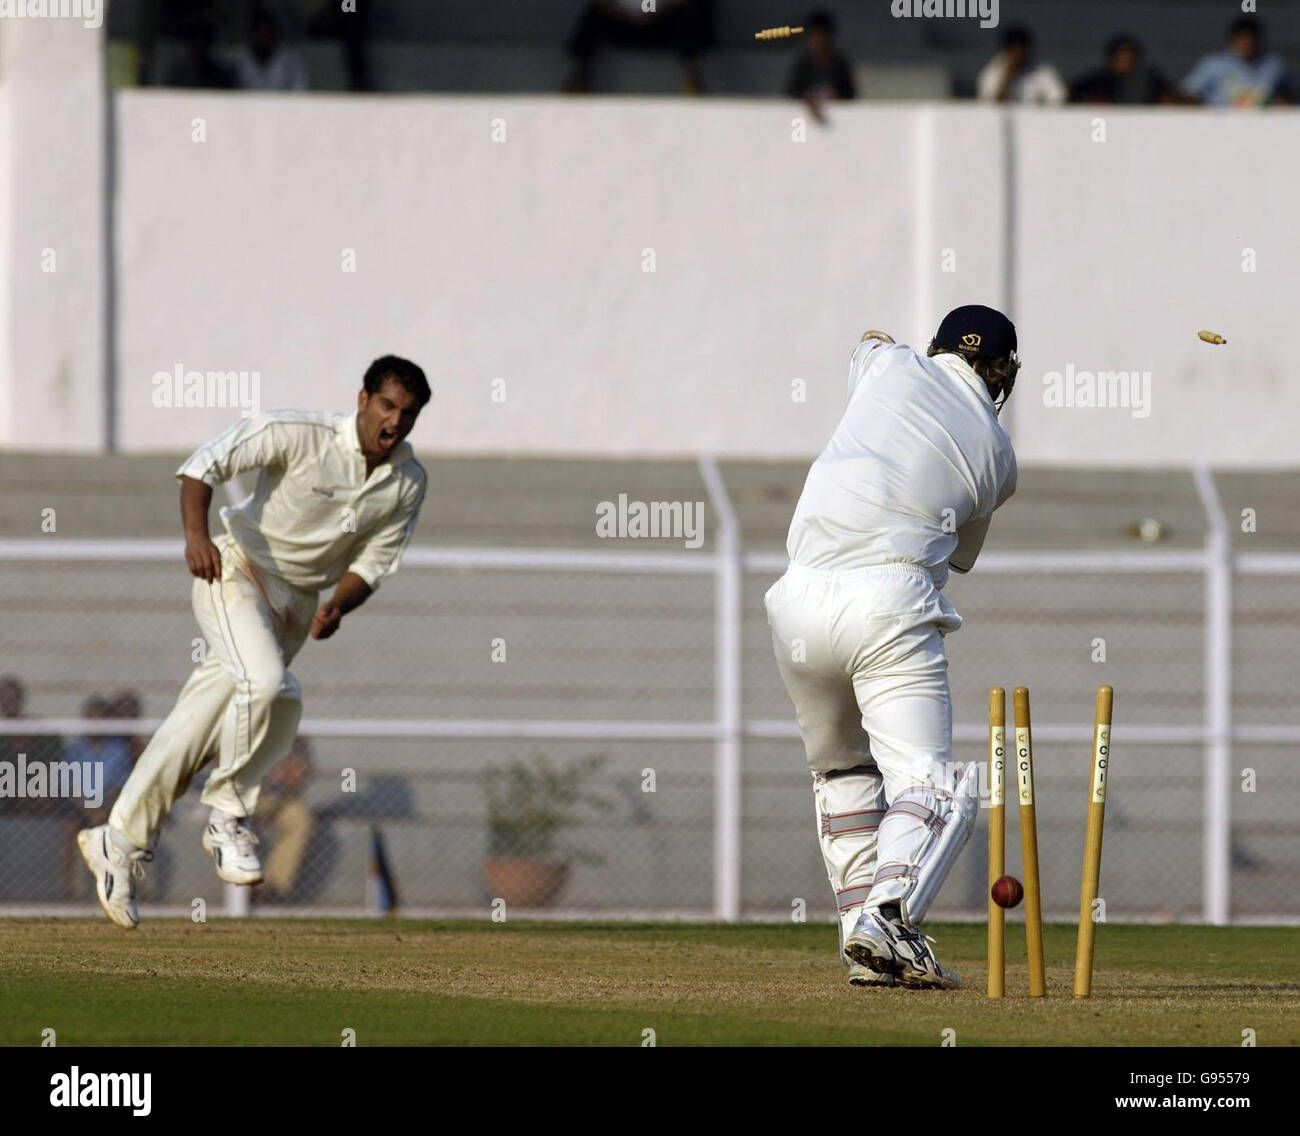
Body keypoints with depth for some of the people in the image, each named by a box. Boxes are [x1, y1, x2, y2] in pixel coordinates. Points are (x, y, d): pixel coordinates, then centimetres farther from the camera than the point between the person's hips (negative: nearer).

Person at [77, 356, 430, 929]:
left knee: (202, 720, 2)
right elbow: (205, 463, -20)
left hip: (299, 603, 5)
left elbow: (373, 562, 3)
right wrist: (196, 533, -36)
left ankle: (120, 843, 7)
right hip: (236, 572, -5)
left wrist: (338, 607, -17)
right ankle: (228, 814, -10)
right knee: (267, 684, -30)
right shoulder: (300, 435, -19)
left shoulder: (408, 484, -2)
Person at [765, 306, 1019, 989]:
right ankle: (886, 914, -33)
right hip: (890, 607, -3)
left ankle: (862, 940, 13)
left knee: (841, 772, 21)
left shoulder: (893, 366, 14)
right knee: (932, 783, -7)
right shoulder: (997, 455, 15)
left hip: (800, 601, 3)